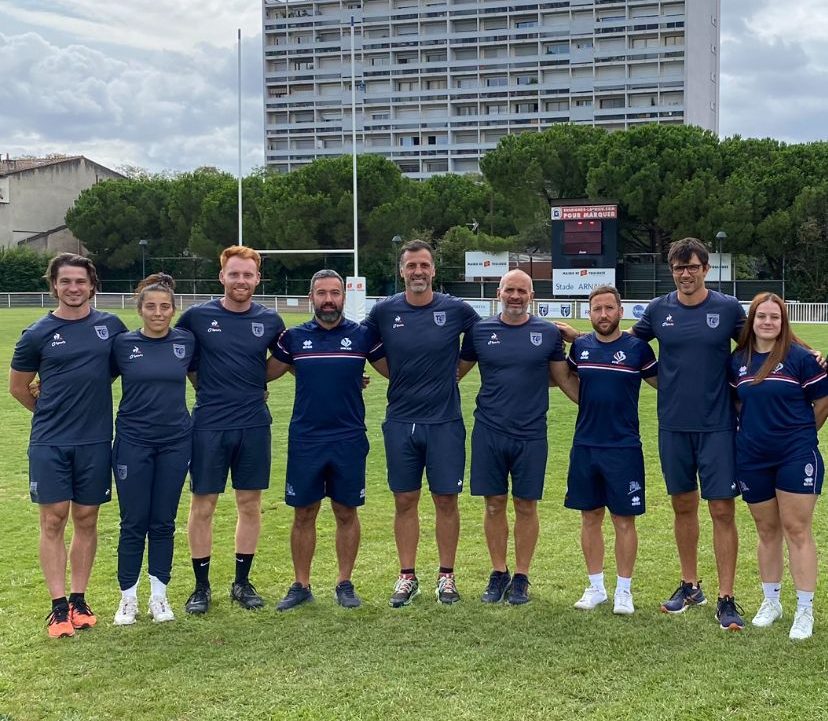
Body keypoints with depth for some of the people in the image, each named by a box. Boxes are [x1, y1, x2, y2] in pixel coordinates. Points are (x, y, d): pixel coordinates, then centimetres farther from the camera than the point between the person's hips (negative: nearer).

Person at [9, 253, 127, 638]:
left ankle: (79, 600, 19)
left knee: (86, 520, 8)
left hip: (95, 440, 2)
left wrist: (90, 408, 11)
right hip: (50, 442, -1)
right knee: (53, 520, -1)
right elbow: (17, 387, 10)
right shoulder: (37, 334, -1)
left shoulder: (111, 326, 3)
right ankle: (58, 607, 5)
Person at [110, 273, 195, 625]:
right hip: (133, 443, -1)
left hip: (175, 442, 1)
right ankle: (128, 598, 15)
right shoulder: (122, 343, -3)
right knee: (134, 523, 3)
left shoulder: (186, 341, 1)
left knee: (163, 523, 8)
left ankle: (159, 596, 19)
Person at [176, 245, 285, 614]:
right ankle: (201, 586, 14)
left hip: (254, 424, 2)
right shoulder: (197, 316, -3)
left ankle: (242, 582, 21)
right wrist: (208, 386, 3)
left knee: (250, 504, 8)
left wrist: (253, 384, 9)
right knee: (202, 505, 2)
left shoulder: (270, 321, 3)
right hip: (208, 425, -2)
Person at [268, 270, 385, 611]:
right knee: (303, 514, 6)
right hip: (305, 440, 1)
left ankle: (345, 584, 19)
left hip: (349, 440, 0)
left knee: (346, 513, 7)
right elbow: (267, 373, 14)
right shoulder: (294, 337, 4)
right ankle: (301, 586, 17)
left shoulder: (362, 336, 2)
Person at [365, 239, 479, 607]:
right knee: (405, 500, 7)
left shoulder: (456, 310, -4)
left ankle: (446, 576, 17)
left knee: (446, 500, 4)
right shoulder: (384, 311, -1)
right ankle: (407, 576, 17)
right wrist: (402, 378, 7)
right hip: (400, 421, 1)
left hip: (445, 421, -1)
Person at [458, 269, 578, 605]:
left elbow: (565, 379, 9)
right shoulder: (480, 331, 3)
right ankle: (498, 574, 20)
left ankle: (521, 578, 18)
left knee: (526, 506, 5)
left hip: (531, 435, 0)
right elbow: (456, 372, 12)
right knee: (494, 504, 6)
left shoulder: (548, 334, 2)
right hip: (488, 432, 1)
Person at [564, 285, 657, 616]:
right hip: (584, 446, 3)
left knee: (624, 520, 3)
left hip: (624, 448, -3)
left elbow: (662, 381, 6)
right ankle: (596, 587, 22)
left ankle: (624, 591, 15)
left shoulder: (637, 347, -4)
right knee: (590, 518, 10)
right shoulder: (580, 346, 4)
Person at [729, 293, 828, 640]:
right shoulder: (738, 360, 4)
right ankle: (771, 601, 26)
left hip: (796, 456, -4)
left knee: (797, 529, -2)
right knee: (767, 531, 14)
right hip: (752, 459, 4)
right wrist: (753, 429, 7)